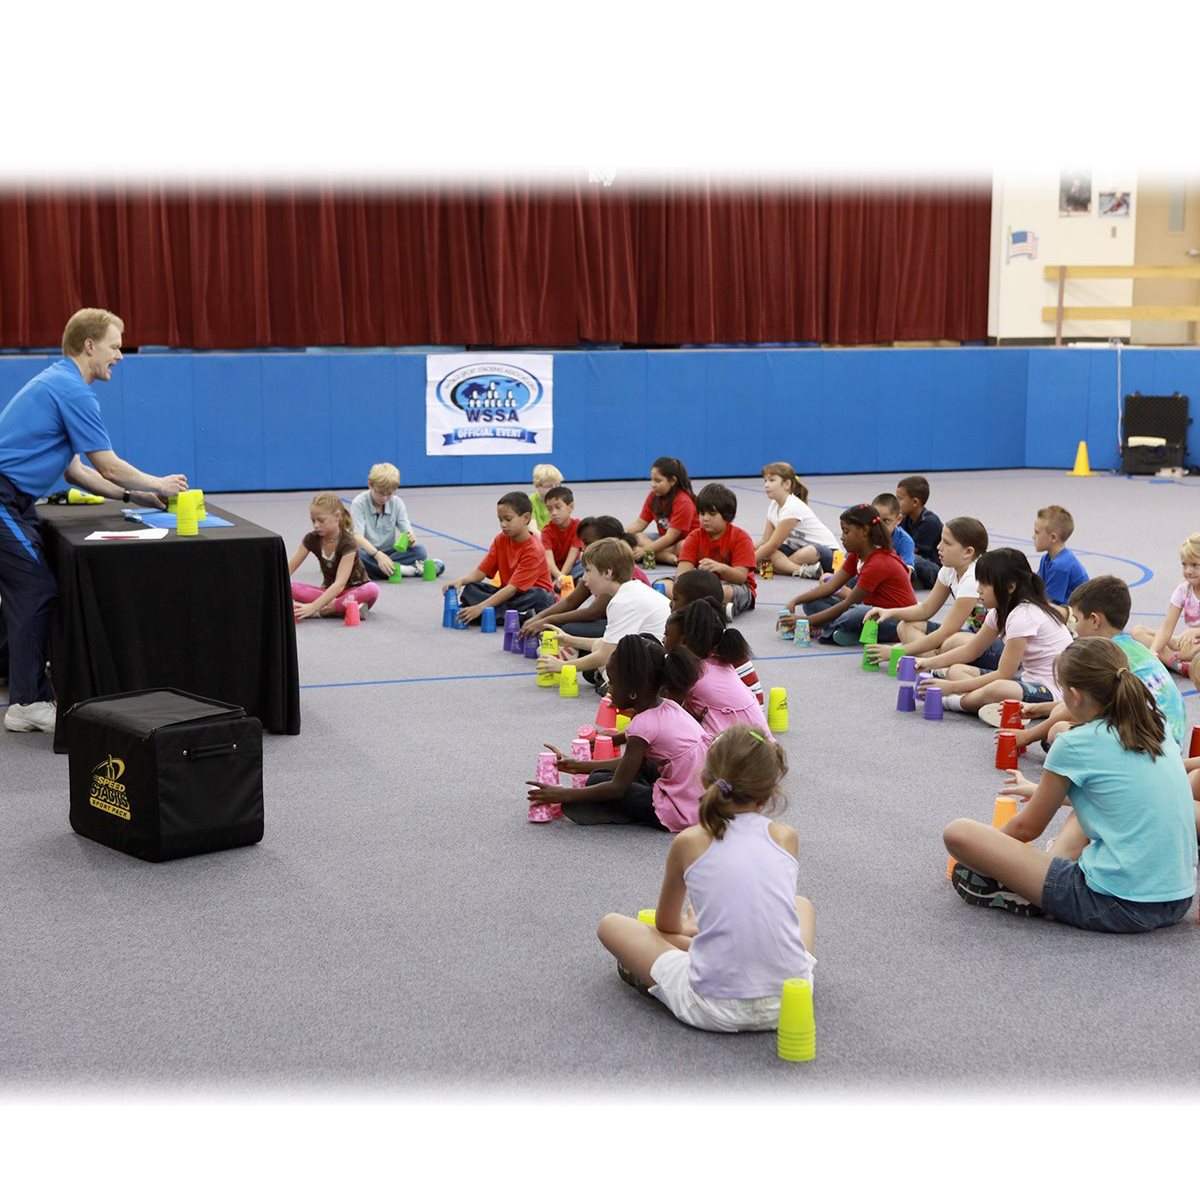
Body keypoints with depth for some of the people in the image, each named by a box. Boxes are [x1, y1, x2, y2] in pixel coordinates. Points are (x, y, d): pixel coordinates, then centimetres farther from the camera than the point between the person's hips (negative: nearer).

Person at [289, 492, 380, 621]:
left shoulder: (348, 543, -23)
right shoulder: (312, 540, -8)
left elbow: (340, 584, -33)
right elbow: (288, 569, -9)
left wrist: (313, 607, -43)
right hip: (329, 591, 5)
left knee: (372, 590, -38)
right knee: (291, 589, -23)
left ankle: (325, 610, -35)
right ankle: (347, 604, -32)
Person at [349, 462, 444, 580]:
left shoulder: (397, 503, 0)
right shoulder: (359, 503, -11)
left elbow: (408, 532, -5)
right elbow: (358, 537, -22)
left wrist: (410, 540, -32)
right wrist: (378, 554, -39)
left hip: (390, 552, 3)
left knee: (420, 551, -20)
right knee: (356, 555, -39)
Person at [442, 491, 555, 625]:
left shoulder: (533, 549, -21)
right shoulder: (500, 540, 0)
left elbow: (513, 588, -28)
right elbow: (480, 572, -4)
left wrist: (480, 607, -36)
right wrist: (460, 581, -26)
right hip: (508, 594, 6)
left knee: (538, 597, -39)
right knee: (470, 589, -15)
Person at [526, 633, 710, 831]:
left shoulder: (643, 725, -16)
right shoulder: (668, 707, 8)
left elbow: (617, 787, -11)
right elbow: (633, 763, 18)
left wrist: (564, 795, -4)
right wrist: (582, 766, 18)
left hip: (681, 813, -9)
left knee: (598, 782, -2)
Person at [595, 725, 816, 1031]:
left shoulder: (688, 842, 1)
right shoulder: (786, 837, 5)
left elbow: (666, 925, 19)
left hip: (716, 1010, -2)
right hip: (789, 1004, 2)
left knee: (611, 925, 15)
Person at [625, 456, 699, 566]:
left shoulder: (683, 502, -22)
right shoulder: (653, 496, -1)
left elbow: (670, 537, -25)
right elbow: (640, 523, -3)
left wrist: (644, 550, -31)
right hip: (664, 538, 7)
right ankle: (670, 557, -32)